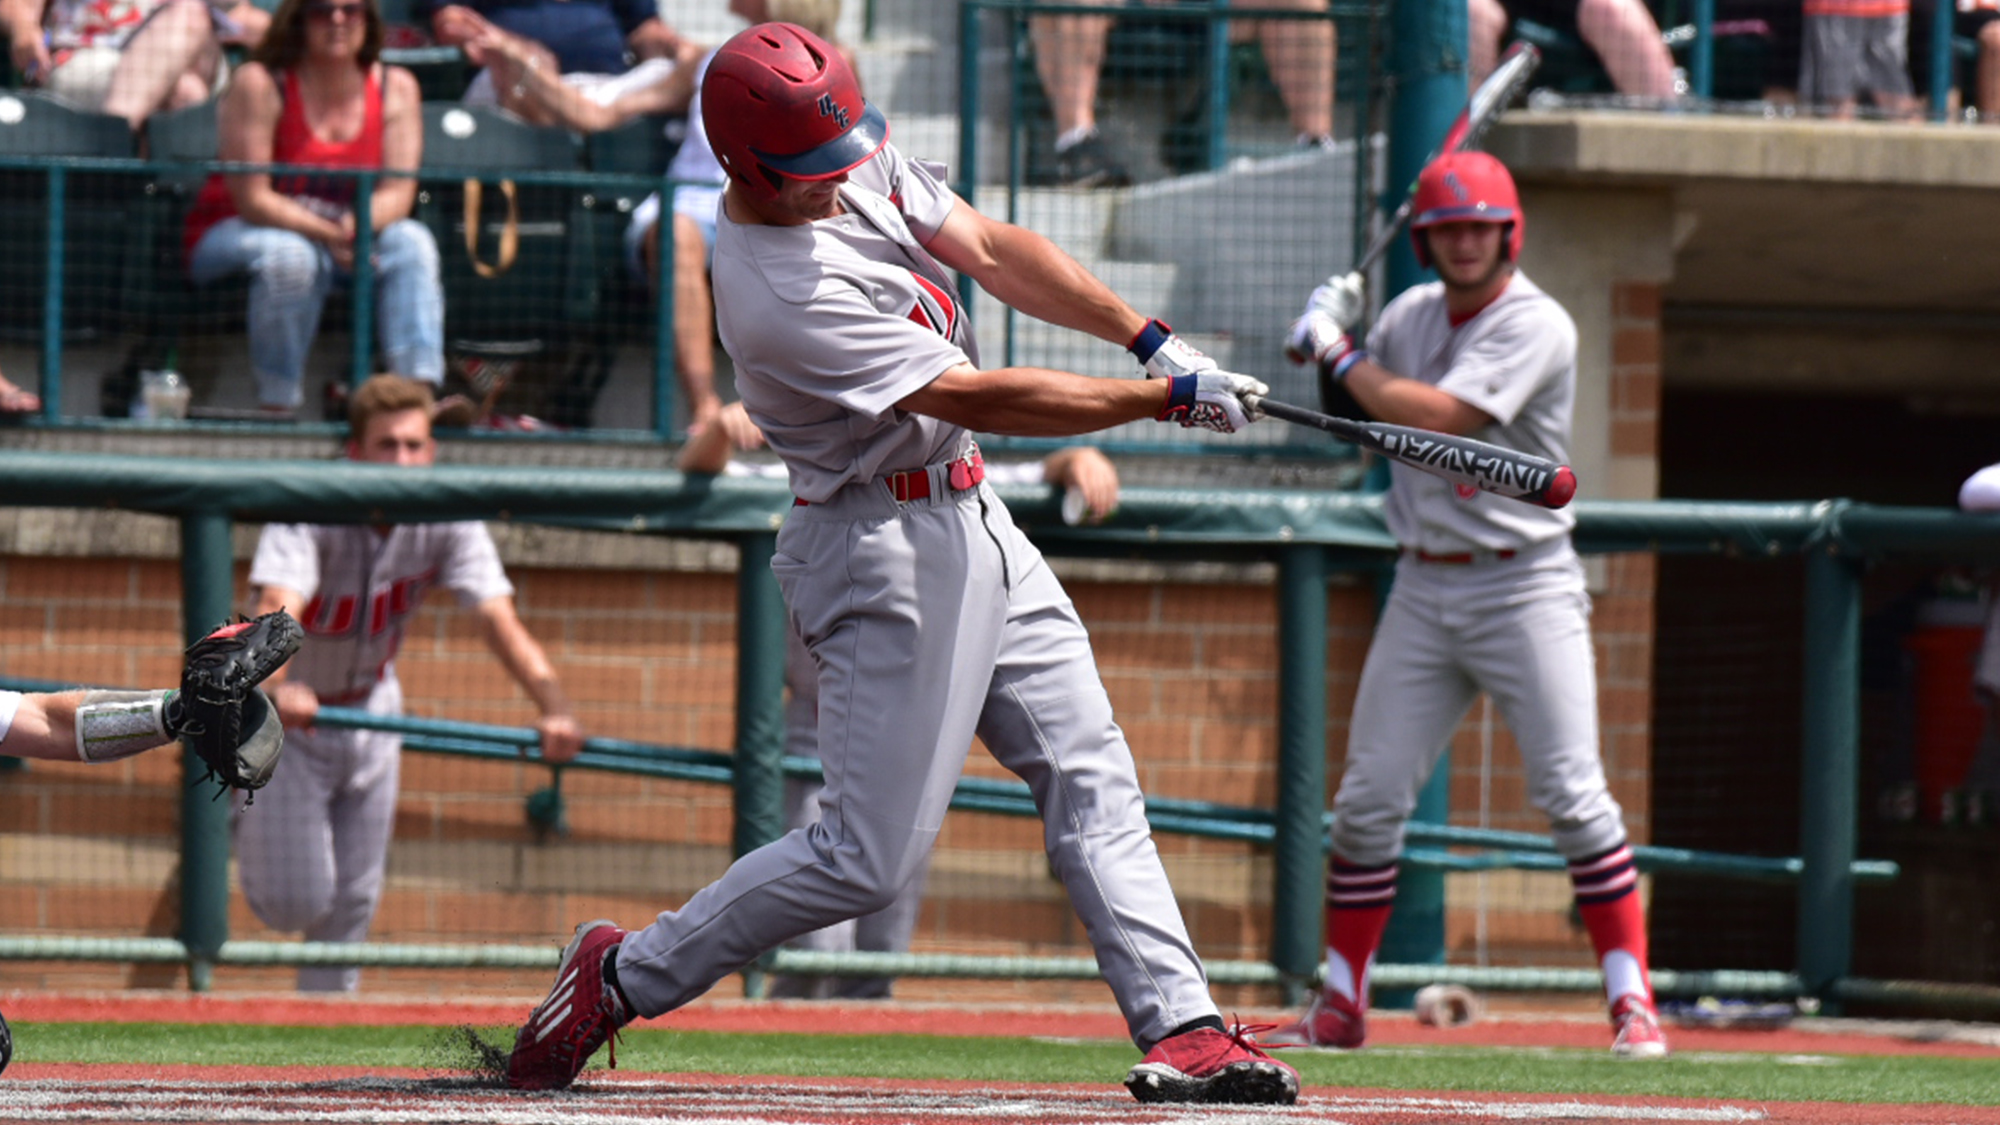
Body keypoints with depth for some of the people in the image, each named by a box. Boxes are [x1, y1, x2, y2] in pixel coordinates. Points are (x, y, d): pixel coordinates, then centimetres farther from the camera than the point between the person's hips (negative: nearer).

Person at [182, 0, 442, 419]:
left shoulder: (396, 88, -2)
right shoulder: (260, 84, -16)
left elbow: (398, 193, -9)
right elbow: (252, 200, -20)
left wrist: (358, 225, -32)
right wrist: (329, 234, -31)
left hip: (338, 236, 5)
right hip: (231, 236, -4)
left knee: (411, 240, -22)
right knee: (289, 253, -37)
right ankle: (278, 405, -32)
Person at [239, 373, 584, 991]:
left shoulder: (447, 522, -17)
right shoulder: (310, 512, -29)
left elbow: (499, 619, -27)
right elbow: (278, 605, -46)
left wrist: (554, 707, -45)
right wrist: (278, 687, -67)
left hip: (371, 715, 4)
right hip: (286, 714, -4)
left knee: (353, 904, 8)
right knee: (295, 904, -5)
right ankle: (247, 826, 27)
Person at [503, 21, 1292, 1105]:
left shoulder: (862, 165, -1)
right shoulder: (776, 294, -27)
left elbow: (990, 249, 3)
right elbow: (976, 396, -24)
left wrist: (1148, 336, -10)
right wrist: (1168, 399, -20)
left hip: (971, 522, 9)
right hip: (889, 554, -9)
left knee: (1092, 783, 6)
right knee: (870, 853, -8)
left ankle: (1179, 1027, 4)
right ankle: (621, 976, 5)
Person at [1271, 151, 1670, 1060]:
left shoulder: (1536, 327, -12)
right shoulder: (1412, 315, 10)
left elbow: (1437, 416, -23)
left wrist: (1341, 357, -12)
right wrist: (1330, 335, 9)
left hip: (1525, 584, -6)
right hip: (1424, 589, 6)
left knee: (1572, 795, -12)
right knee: (1369, 798, 2)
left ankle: (1633, 1001, -8)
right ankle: (1340, 1006, 11)